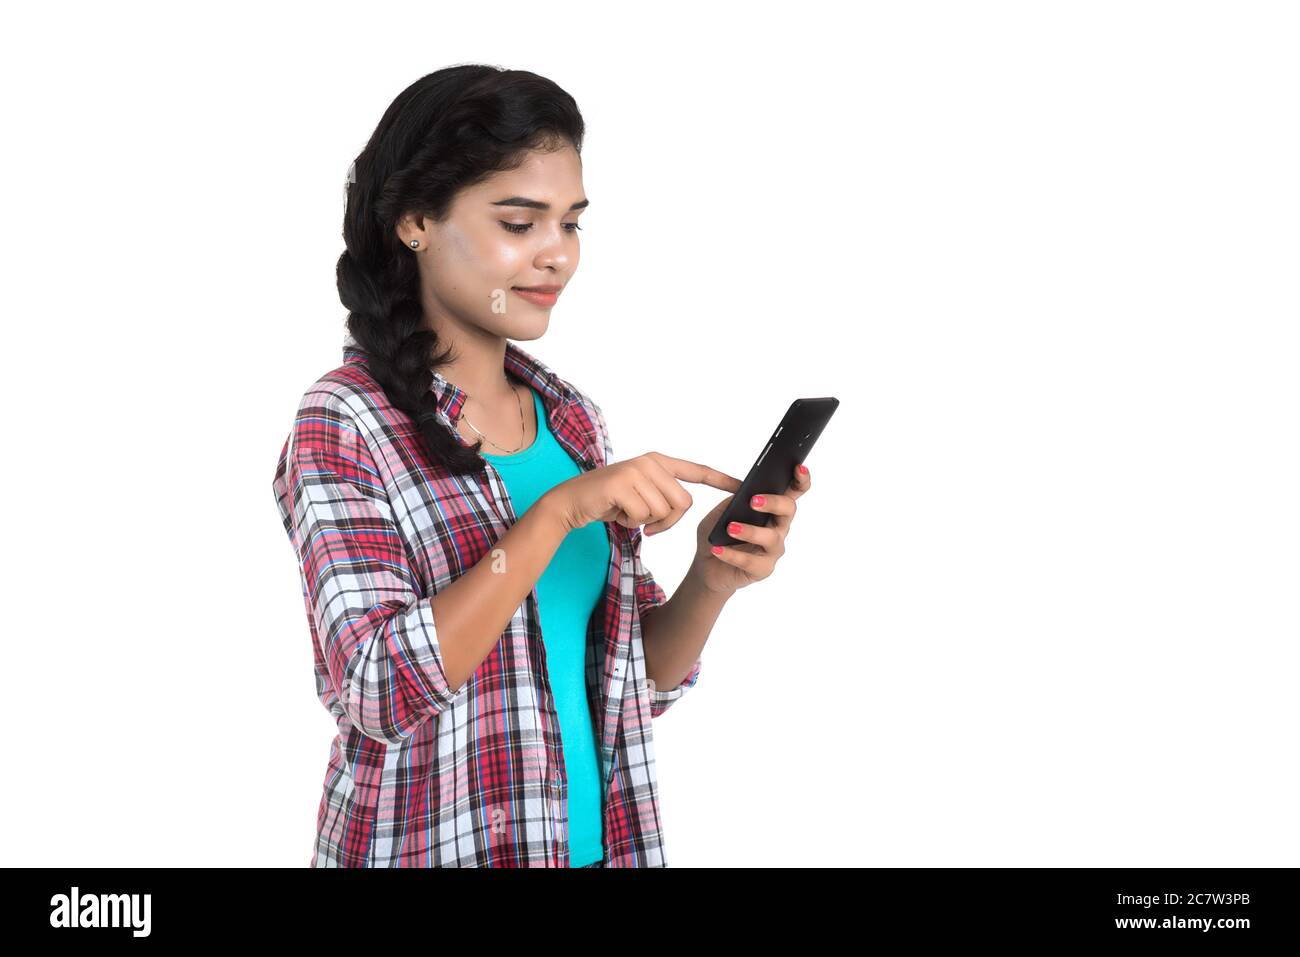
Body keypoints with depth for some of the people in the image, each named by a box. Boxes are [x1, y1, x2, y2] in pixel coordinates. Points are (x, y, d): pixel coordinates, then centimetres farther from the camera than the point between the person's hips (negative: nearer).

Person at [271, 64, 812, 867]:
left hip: (607, 843, 5)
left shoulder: (574, 418, 2)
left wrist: (712, 583, -13)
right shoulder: (345, 424, -13)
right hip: (432, 847, -5)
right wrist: (560, 509, -27)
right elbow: (384, 688, -22)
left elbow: (635, 681, 5)